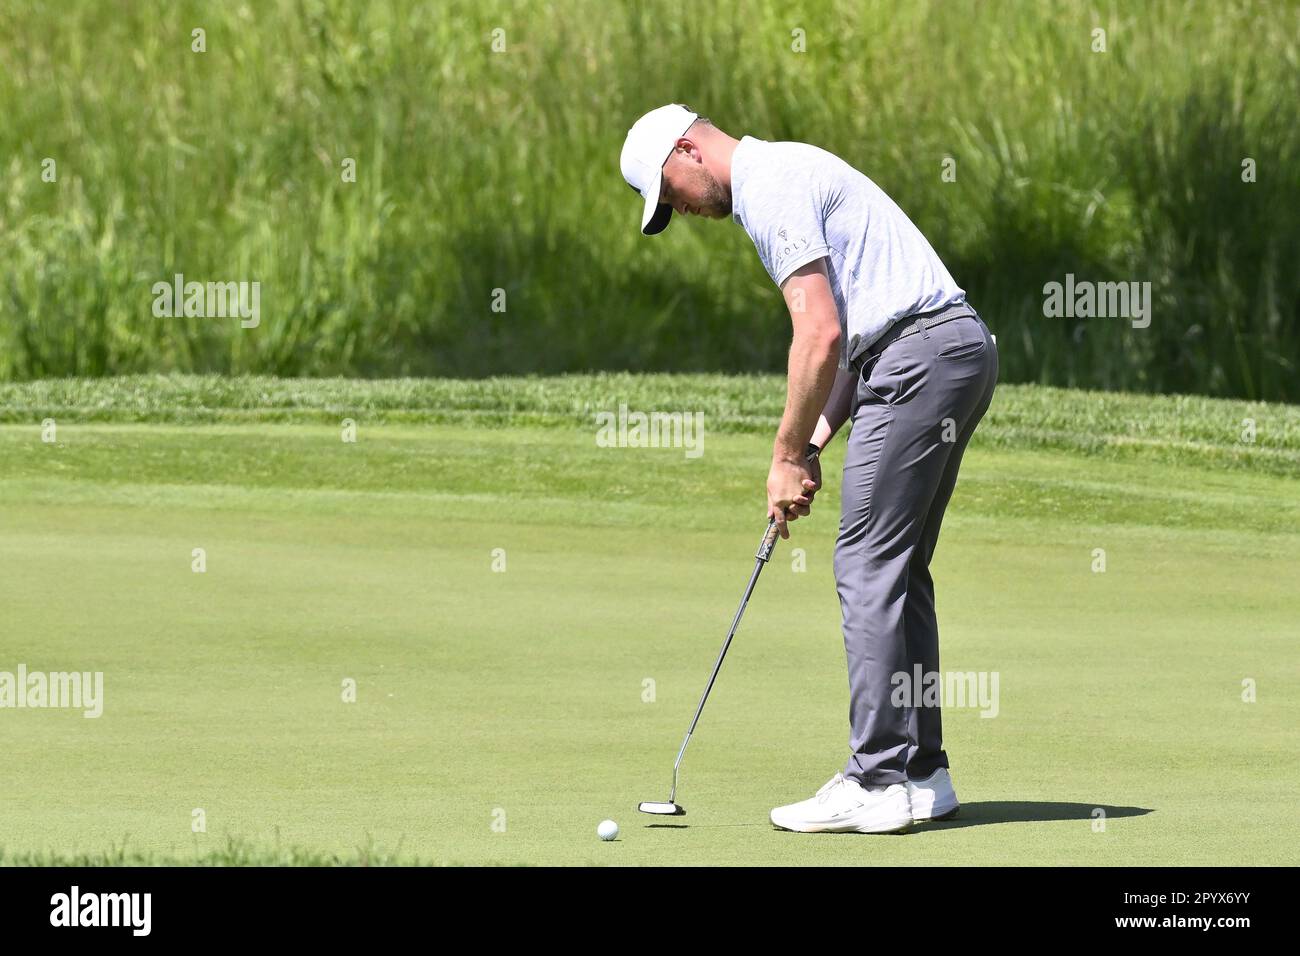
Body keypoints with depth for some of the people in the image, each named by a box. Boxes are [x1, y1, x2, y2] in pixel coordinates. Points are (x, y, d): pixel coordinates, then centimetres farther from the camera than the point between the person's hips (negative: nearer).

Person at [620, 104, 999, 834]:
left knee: (870, 568, -8)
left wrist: (788, 457, -8)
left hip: (922, 358, -10)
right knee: (897, 573, 13)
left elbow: (821, 335, -16)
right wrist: (816, 439, 14)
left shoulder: (771, 188, -10)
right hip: (959, 346, 10)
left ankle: (881, 781, -9)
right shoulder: (788, 174, 23)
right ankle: (920, 771, 14)